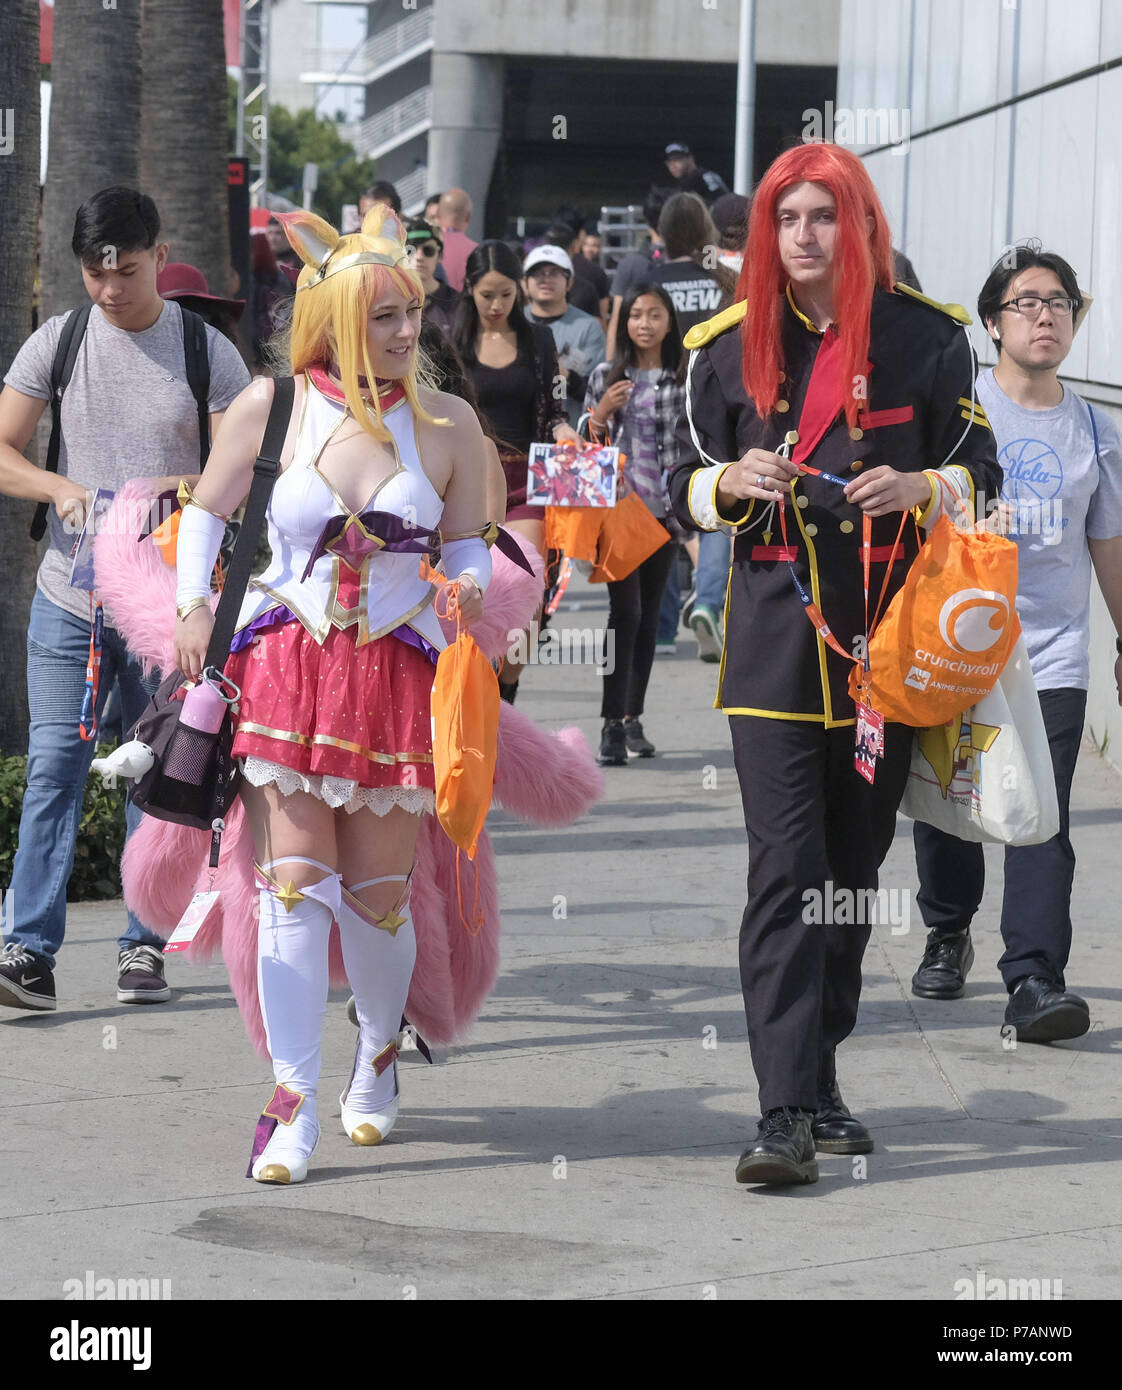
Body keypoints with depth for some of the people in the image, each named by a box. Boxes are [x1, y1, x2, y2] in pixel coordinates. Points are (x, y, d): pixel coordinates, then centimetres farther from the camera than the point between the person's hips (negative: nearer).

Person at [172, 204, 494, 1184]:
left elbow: (469, 542, 12)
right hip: (287, 667, -1)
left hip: (396, 676, 1)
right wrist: (193, 604, 3)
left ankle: (380, 1054, 33)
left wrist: (468, 589, -9)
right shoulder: (269, 407, 0)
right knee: (294, 883, -9)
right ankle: (293, 1103, -6)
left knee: (378, 895, 4)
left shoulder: (447, 425, 1)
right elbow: (208, 510, 14)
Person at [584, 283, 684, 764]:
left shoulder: (685, 378, 6)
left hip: (665, 507, 2)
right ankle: (612, 723, -12)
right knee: (625, 611, -12)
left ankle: (633, 717, 16)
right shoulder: (606, 376, 5)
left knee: (649, 615, 7)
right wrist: (603, 411, -7)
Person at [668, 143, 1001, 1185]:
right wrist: (733, 483, -11)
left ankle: (819, 1075, 25)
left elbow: (979, 472, 8)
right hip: (775, 638, -1)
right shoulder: (730, 346, 6)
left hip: (886, 638, 1)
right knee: (786, 871, -11)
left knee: (853, 865, 10)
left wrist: (919, 489, -14)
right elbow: (685, 490, 12)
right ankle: (785, 1112, -15)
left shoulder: (925, 337, 3)